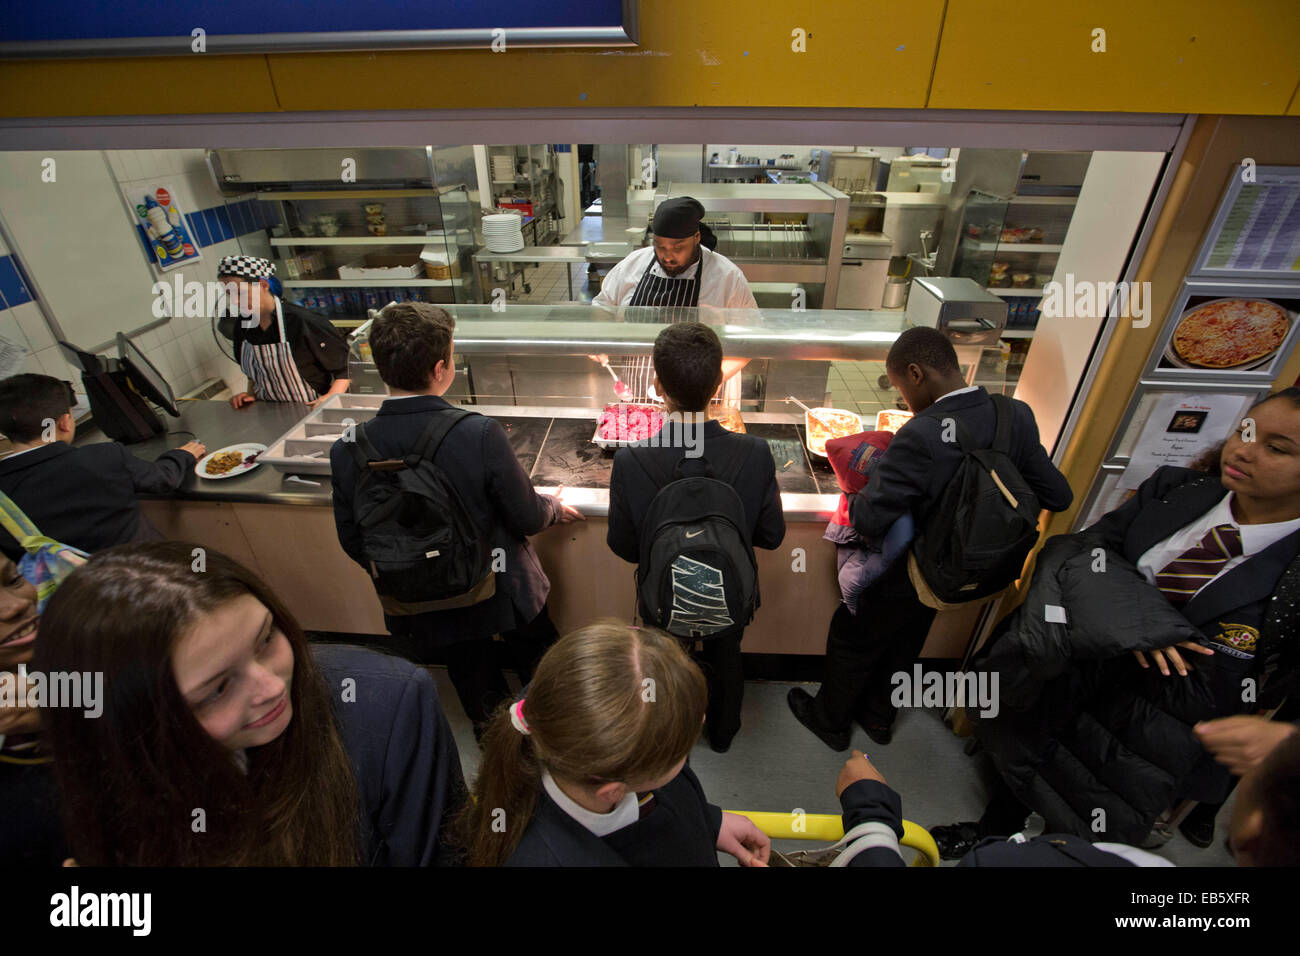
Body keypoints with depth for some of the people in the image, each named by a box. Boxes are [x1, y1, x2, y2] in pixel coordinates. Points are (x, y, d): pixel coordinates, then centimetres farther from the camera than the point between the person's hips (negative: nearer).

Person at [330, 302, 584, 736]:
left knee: (479, 691, 28)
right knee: (538, 663, 29)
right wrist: (553, 508, 4)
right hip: (502, 593, -2)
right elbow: (526, 518, -18)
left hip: (422, 613, 3)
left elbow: (353, 543, -4)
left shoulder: (347, 452, -18)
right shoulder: (480, 433, -30)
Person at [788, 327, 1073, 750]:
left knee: (851, 643, 20)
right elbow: (1058, 496, -4)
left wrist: (854, 497, -13)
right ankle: (879, 715, 53)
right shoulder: (1017, 416, -14)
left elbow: (870, 521, -35)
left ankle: (831, 720, 44)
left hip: (900, 580, -7)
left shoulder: (922, 436, -36)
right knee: (903, 644, 30)